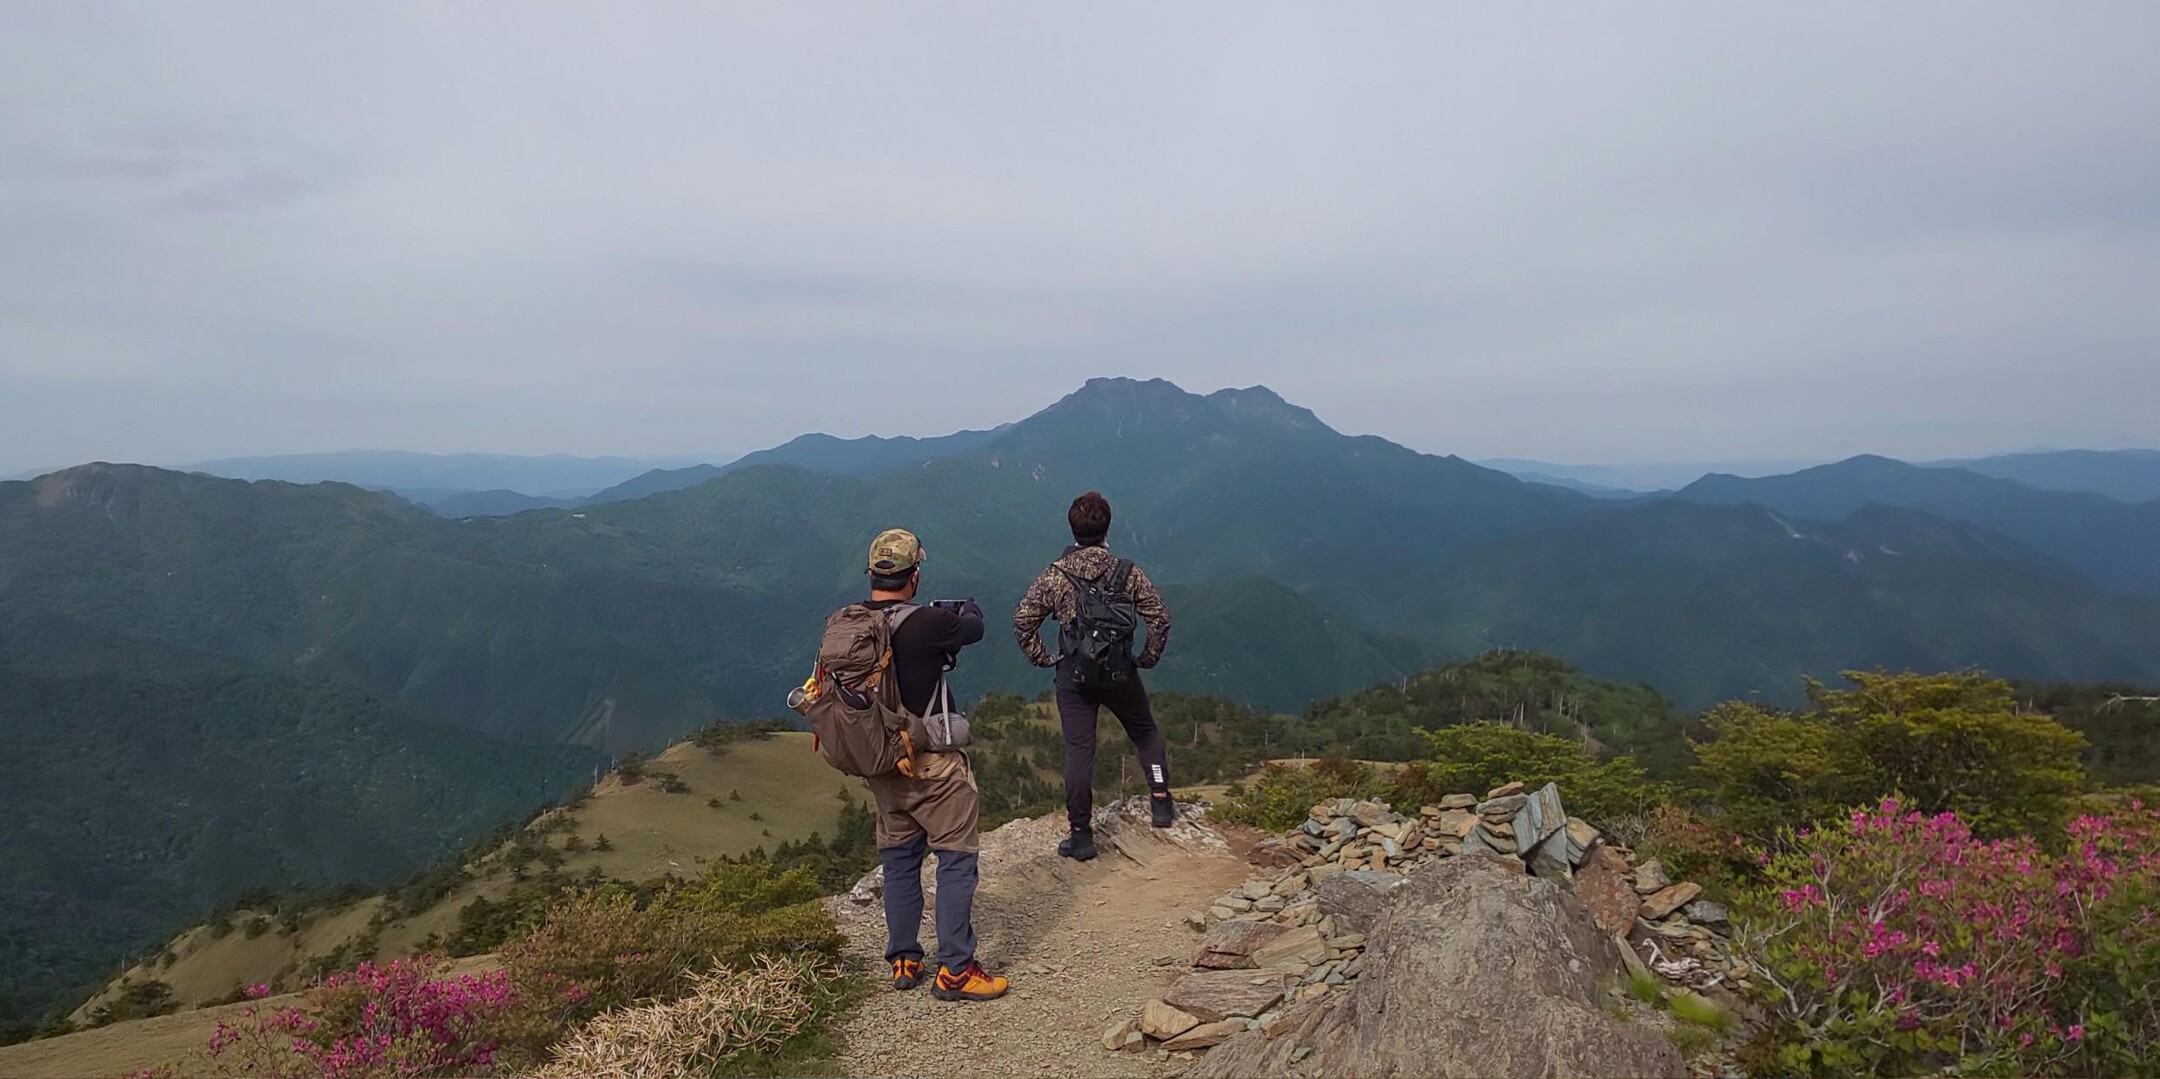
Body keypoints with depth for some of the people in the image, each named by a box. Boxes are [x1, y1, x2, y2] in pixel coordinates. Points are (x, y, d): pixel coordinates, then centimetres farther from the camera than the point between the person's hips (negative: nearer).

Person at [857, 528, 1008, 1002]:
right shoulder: (929, 623, -21)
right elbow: (974, 629, -2)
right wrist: (969, 610, 24)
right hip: (932, 764, -6)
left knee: (899, 861, 18)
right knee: (957, 860, 5)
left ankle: (903, 962, 28)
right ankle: (954, 971, 8)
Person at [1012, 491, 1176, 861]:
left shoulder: (1055, 576, -6)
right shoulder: (1127, 572, -5)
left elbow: (1022, 622, -6)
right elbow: (1160, 617, -5)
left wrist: (1042, 659, 6)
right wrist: (1149, 657, 8)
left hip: (1074, 678, 0)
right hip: (1121, 674, 1)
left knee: (1078, 753, 5)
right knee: (1145, 733, 25)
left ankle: (1081, 836, 10)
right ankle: (1161, 802, 24)